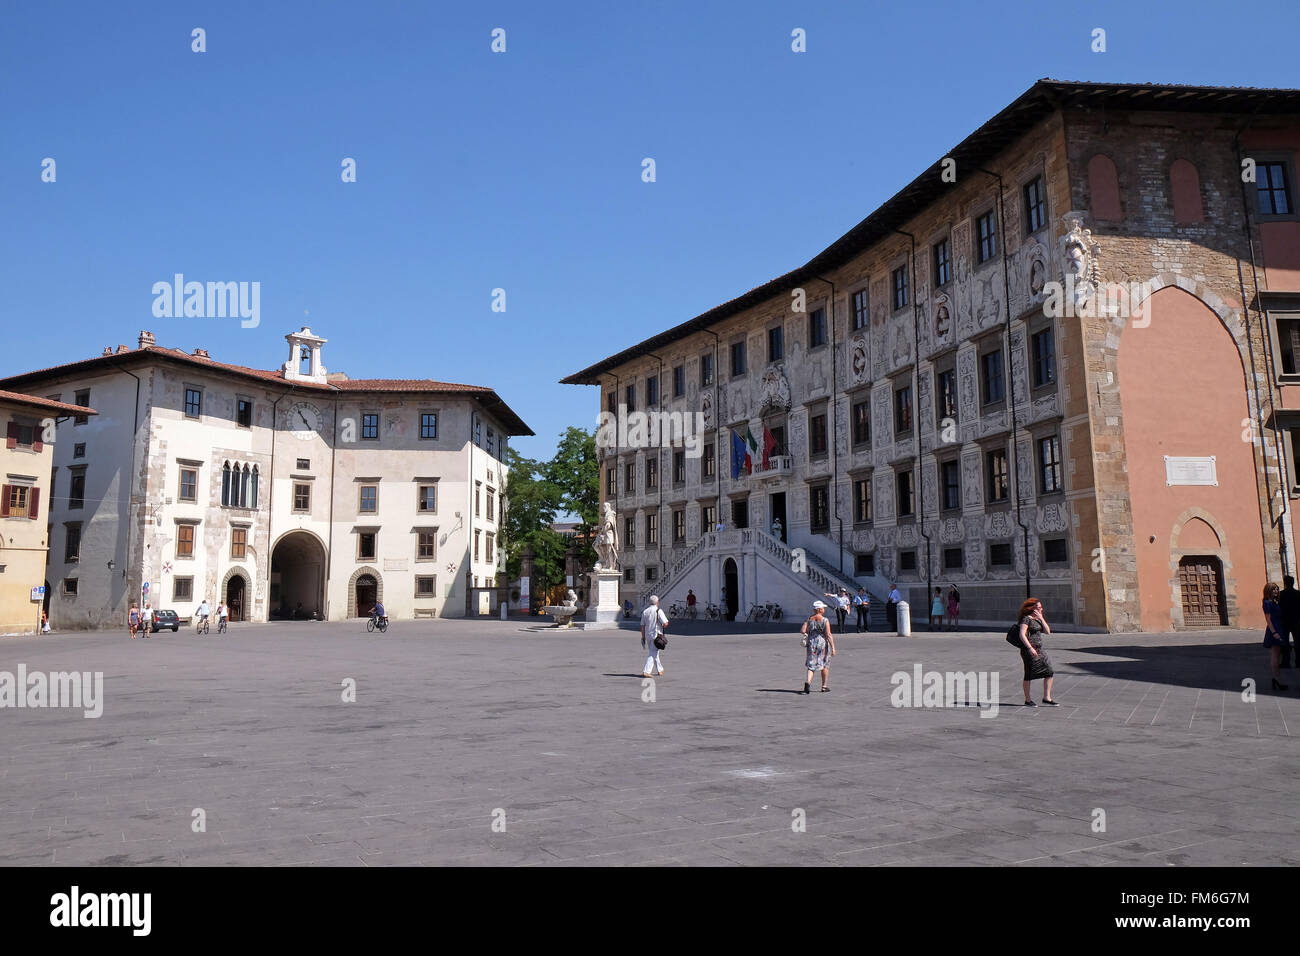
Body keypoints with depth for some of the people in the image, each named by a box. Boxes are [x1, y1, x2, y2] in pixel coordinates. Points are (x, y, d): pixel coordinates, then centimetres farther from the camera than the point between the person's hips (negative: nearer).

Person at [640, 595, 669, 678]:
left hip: (648, 635, 6)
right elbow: (665, 624, -17)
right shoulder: (658, 611, -12)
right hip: (656, 635, -6)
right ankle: (645, 671, -12)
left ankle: (660, 670, 32)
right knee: (653, 654, -4)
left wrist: (643, 637, 14)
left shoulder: (645, 612, 5)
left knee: (654, 653, 19)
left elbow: (642, 626, 7)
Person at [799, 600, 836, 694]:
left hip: (811, 643, 3)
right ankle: (824, 687, 22)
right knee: (825, 665, 15)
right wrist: (833, 647, -14)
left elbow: (802, 631, -5)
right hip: (823, 643, -3)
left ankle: (807, 682, -20)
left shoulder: (809, 619, 2)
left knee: (811, 665, 5)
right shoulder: (825, 620, -10)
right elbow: (828, 635, -15)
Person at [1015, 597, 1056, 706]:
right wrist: (1030, 648, -25)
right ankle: (1027, 700, 7)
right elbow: (1022, 634, -18)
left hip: (1039, 650, 9)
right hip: (1029, 650, -9)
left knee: (1049, 673, 5)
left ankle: (1046, 698, 12)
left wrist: (1041, 618, -1)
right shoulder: (1026, 619, -10)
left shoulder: (1038, 619, 16)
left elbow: (1047, 631, 8)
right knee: (1029, 675, -2)